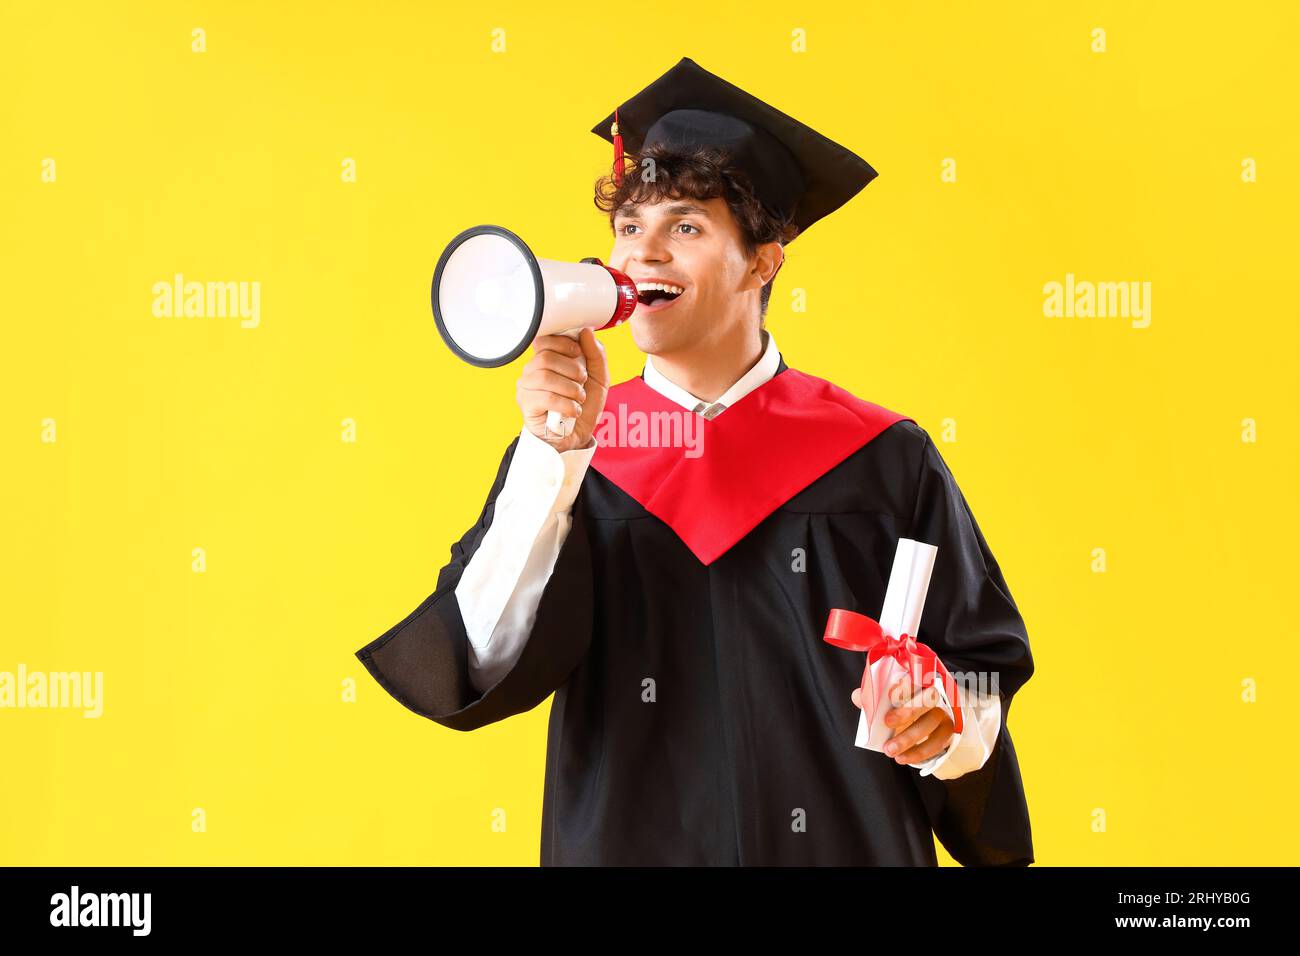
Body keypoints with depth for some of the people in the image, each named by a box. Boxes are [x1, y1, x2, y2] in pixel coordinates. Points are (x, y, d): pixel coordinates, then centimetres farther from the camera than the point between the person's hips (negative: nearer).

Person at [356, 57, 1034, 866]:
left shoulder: (878, 461, -6)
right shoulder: (561, 449, -2)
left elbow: (987, 661, 1)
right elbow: (484, 667, -14)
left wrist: (946, 721, -20)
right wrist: (557, 452, -22)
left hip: (840, 844, -1)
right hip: (623, 843, 1)